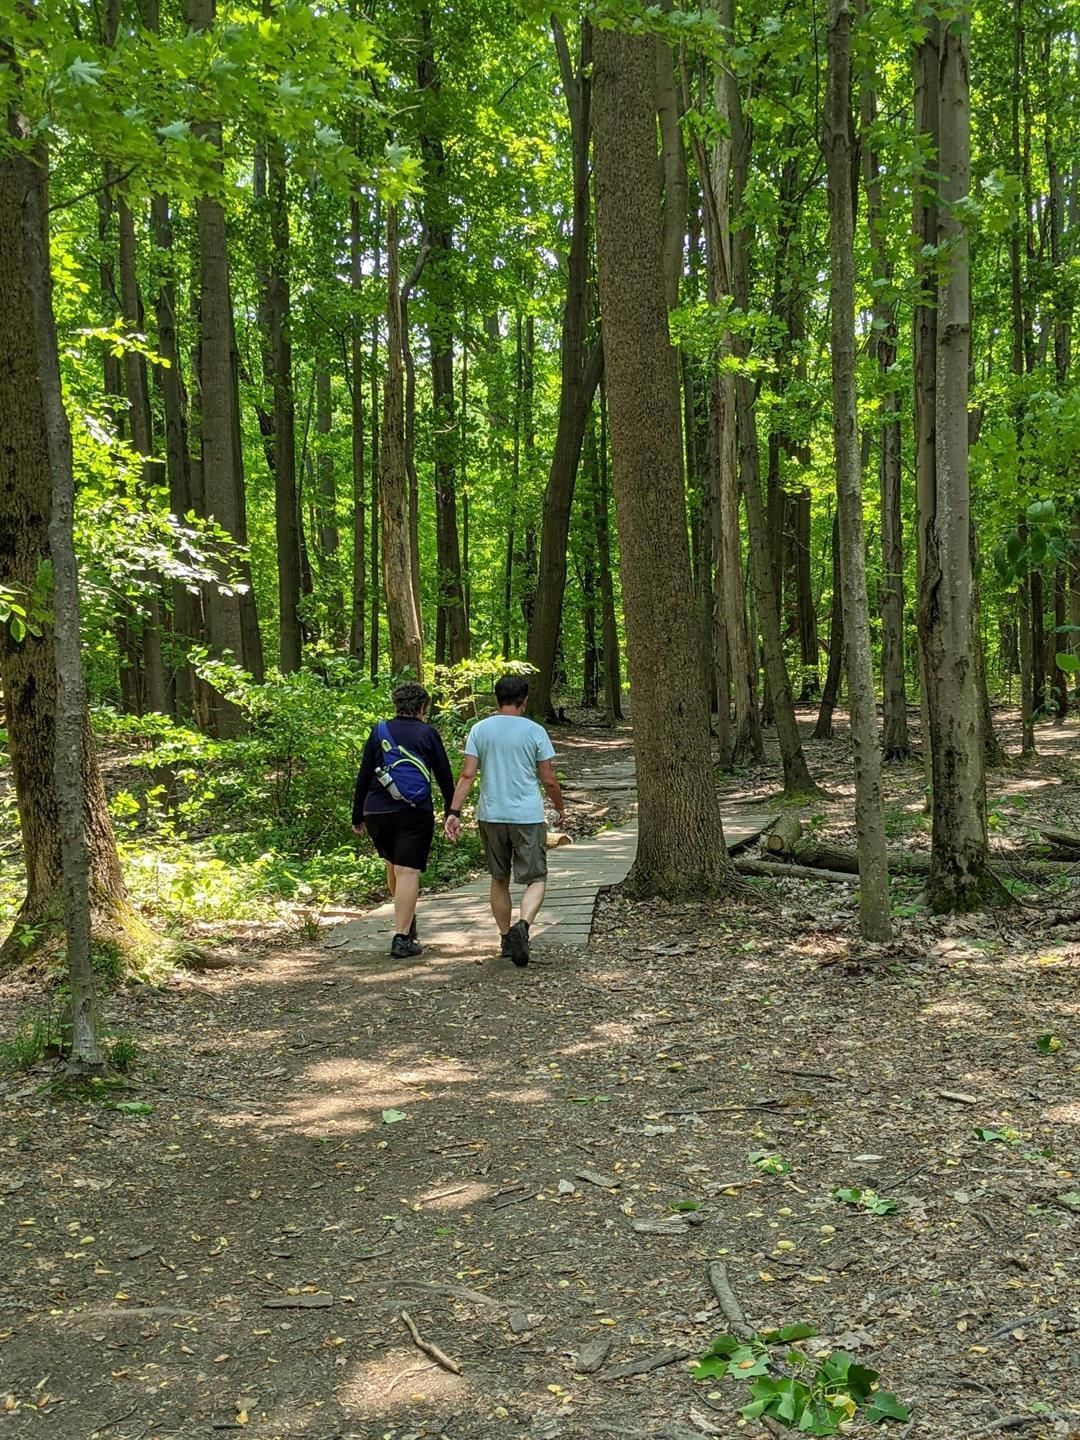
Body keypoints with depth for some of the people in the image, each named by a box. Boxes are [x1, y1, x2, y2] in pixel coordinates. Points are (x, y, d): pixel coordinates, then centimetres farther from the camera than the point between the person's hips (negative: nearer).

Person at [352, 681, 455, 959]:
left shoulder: (379, 731, 10)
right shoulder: (427, 733, 4)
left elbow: (363, 777, 9)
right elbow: (445, 777, 5)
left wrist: (358, 817, 14)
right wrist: (451, 812, 14)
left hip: (377, 812, 3)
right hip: (414, 812, -3)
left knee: (393, 865, 23)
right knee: (408, 872, -4)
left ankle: (406, 921, 32)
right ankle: (402, 937, -8)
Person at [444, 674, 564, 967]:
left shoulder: (479, 730, 2)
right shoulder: (535, 731, -3)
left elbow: (467, 775, -4)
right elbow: (549, 780, -1)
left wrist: (454, 812, -3)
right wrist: (560, 809, 15)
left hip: (491, 816, 3)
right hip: (528, 817, -3)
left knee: (499, 879, 17)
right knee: (536, 879, 5)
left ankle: (506, 940, 23)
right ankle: (522, 925, -21)